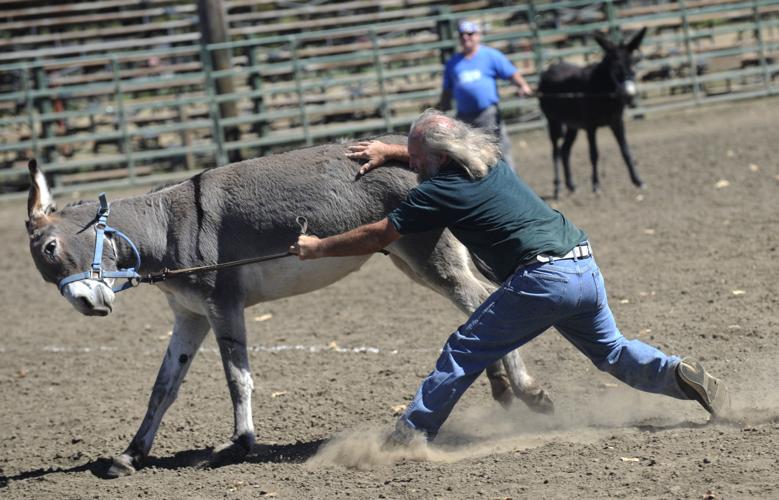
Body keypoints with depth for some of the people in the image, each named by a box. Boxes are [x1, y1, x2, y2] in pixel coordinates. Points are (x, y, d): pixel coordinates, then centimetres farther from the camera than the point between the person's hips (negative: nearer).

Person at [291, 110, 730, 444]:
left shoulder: (439, 192, -4)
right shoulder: (492, 161, 18)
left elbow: (377, 236, 3)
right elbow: (443, 156, 43)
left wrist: (319, 248, 15)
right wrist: (389, 151, 39)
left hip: (543, 278, -8)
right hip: (586, 267, 8)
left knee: (464, 352, -2)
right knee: (611, 351, 24)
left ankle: (409, 436, -3)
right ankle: (680, 374, 5)